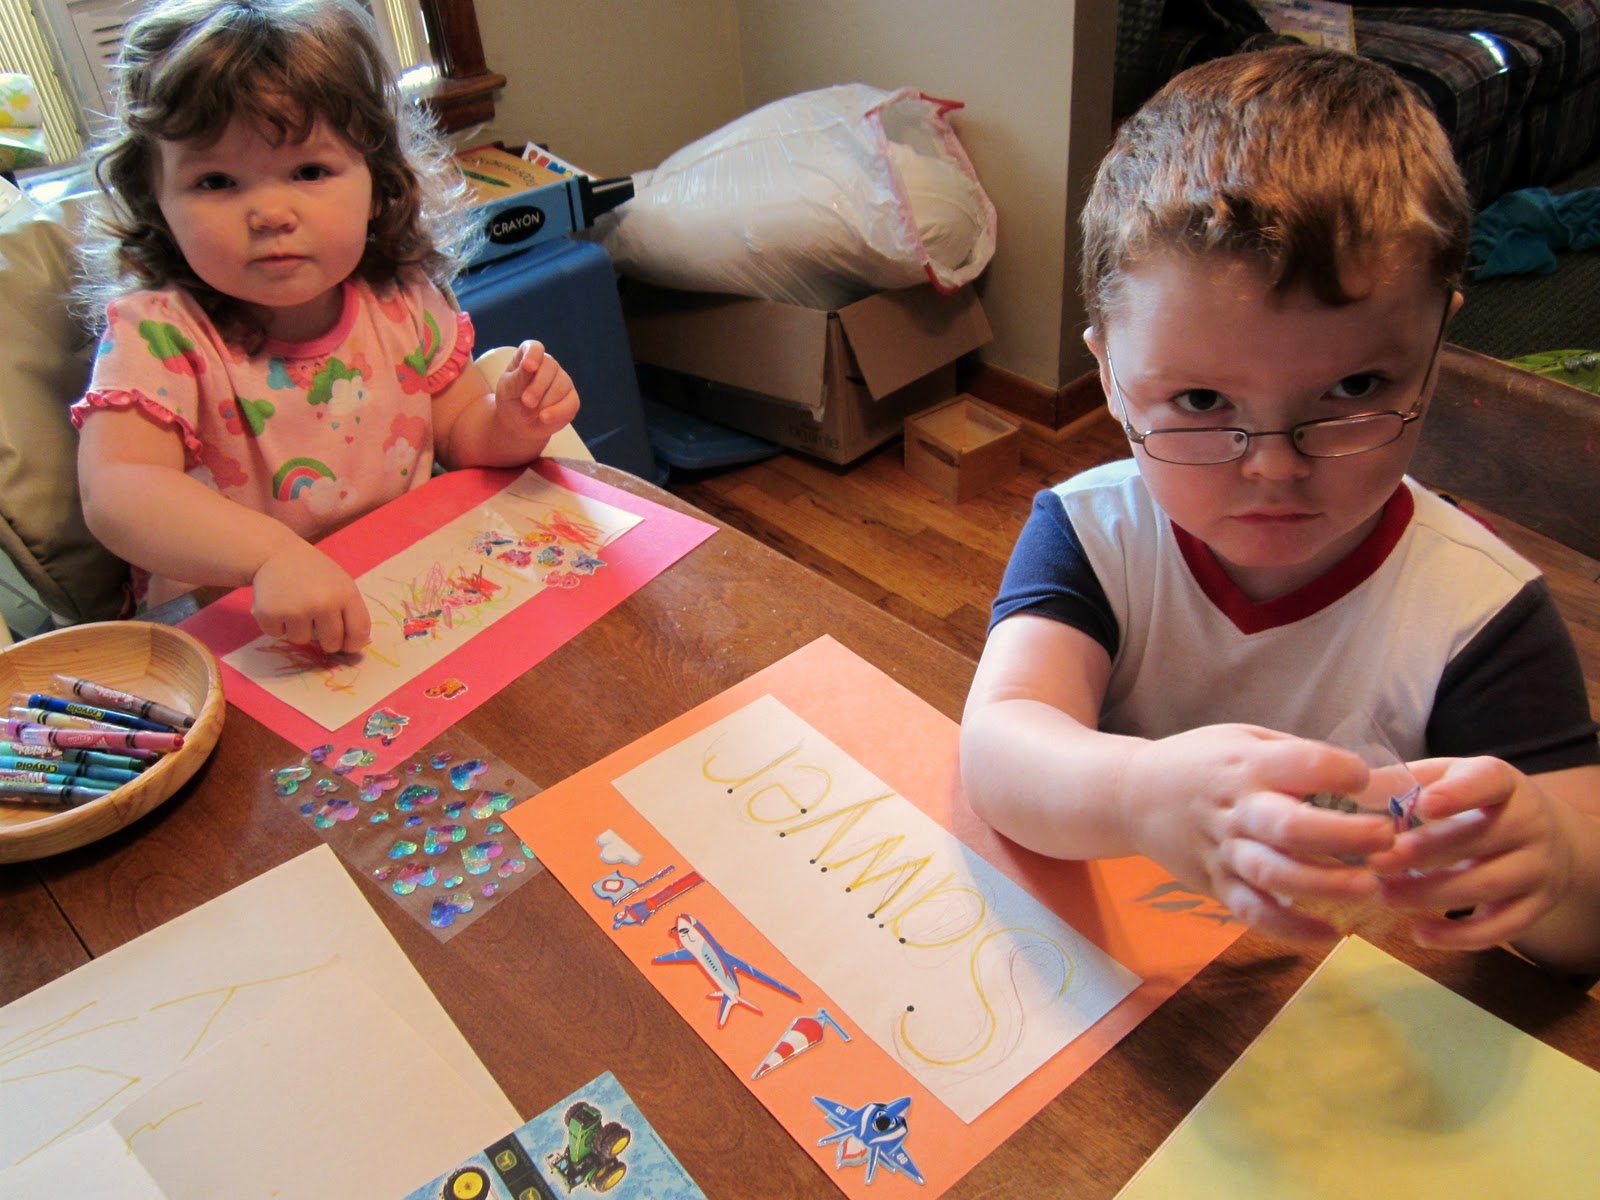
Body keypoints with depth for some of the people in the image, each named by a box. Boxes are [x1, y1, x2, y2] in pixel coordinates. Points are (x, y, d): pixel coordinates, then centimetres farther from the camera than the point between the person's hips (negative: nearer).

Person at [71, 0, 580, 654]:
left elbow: (461, 434, 10)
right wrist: (272, 552, -46)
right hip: (231, 628, -2)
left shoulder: (402, 302, -2)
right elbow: (115, 491, -28)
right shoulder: (157, 333, -14)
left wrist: (511, 423, -15)